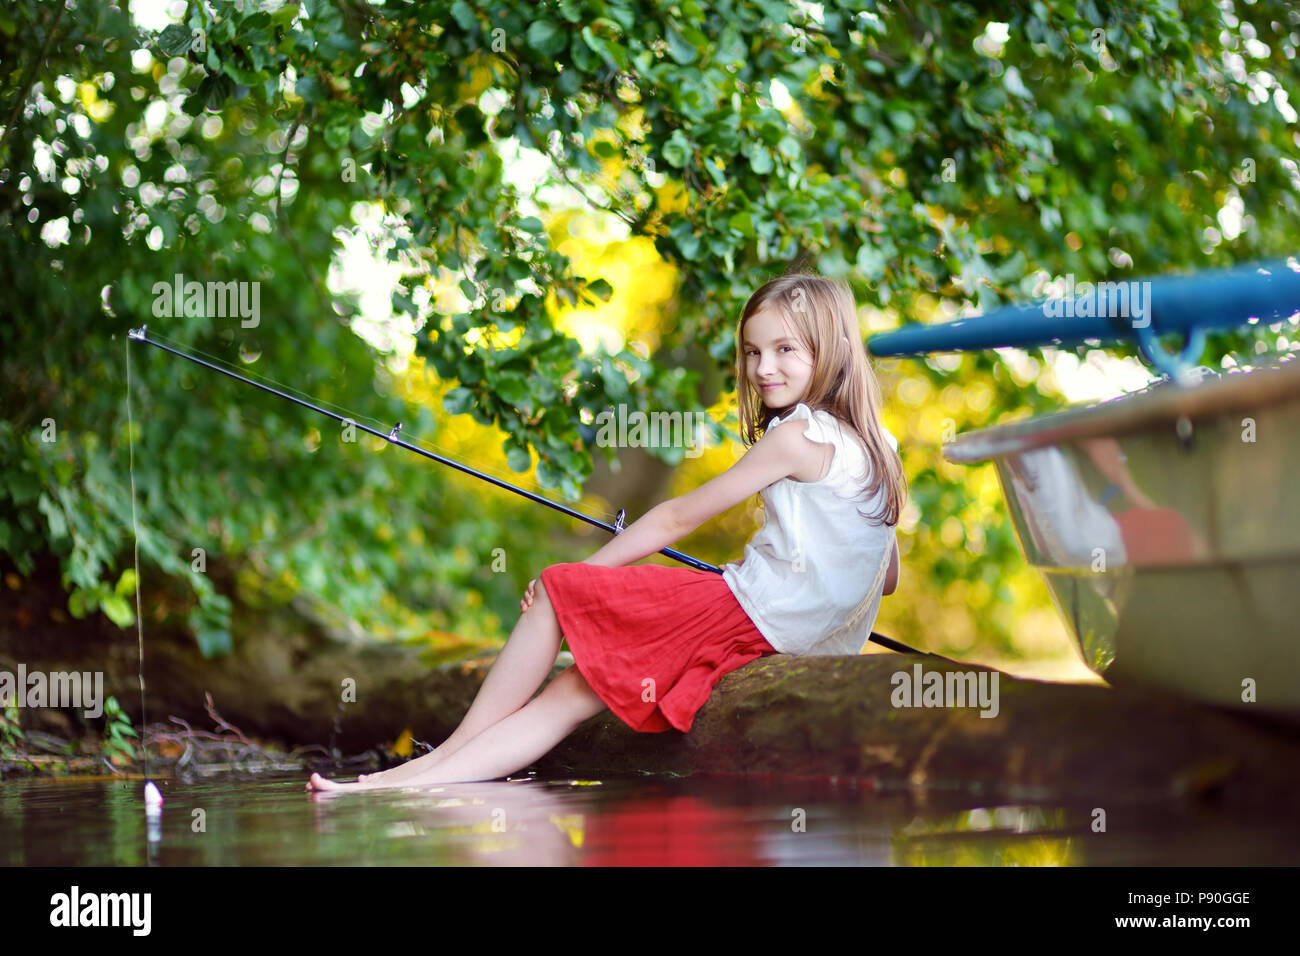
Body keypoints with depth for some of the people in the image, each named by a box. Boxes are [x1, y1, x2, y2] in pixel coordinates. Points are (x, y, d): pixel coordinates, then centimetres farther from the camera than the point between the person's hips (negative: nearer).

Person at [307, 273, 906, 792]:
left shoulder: (796, 437, -12)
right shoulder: (875, 443, 13)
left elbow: (677, 519, -5)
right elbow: (887, 577, 20)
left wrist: (580, 575, 4)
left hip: (754, 613, -9)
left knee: (556, 592, -1)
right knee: (572, 692, 3)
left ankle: (455, 747, 5)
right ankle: (410, 781, -4)